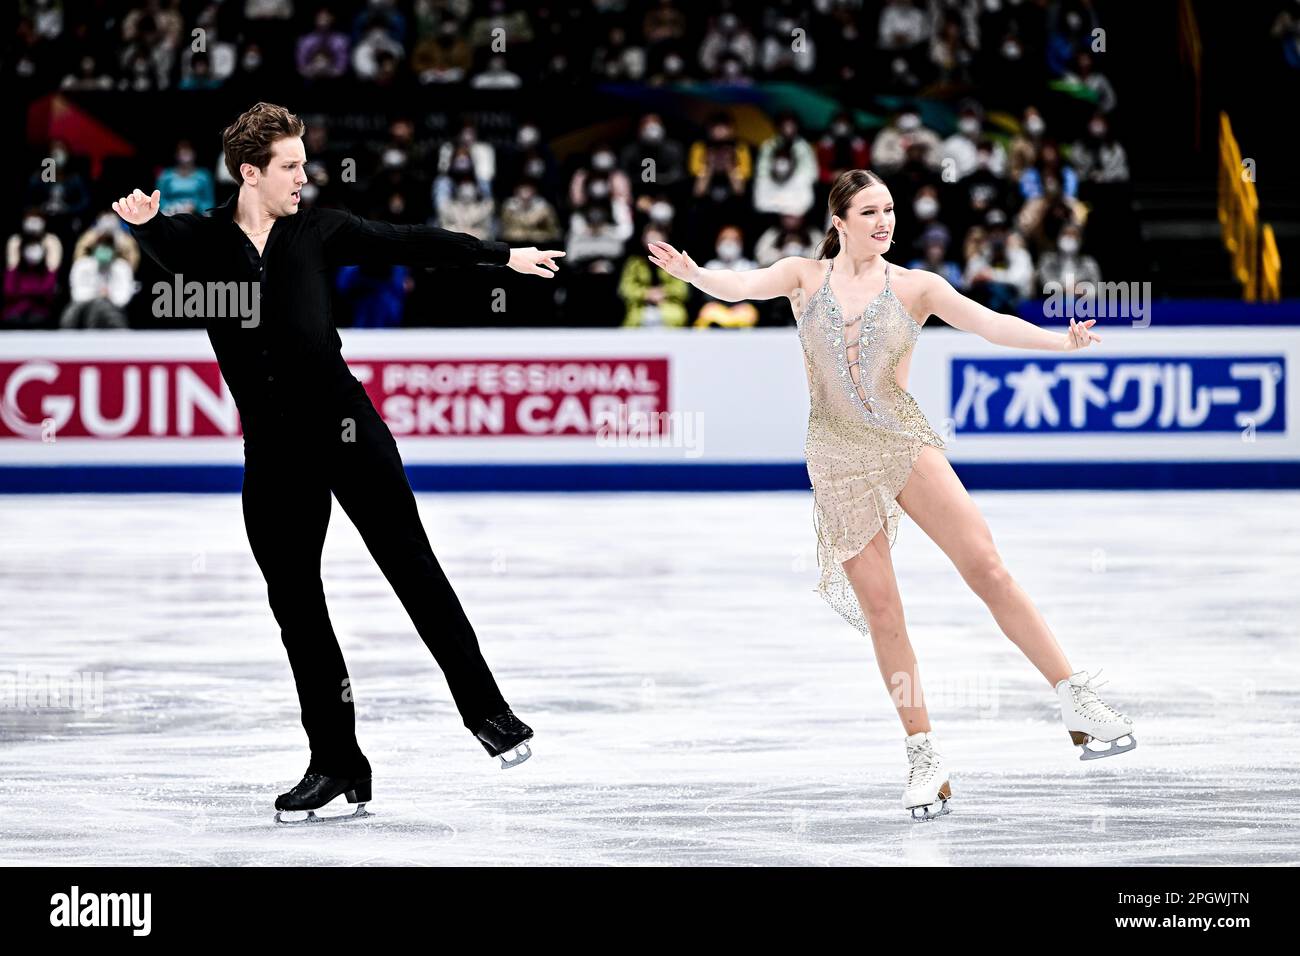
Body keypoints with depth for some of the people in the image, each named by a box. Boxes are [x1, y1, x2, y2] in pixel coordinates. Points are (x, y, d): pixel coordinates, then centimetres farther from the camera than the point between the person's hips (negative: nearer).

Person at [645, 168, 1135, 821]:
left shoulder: (914, 287, 0)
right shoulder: (805, 277, 3)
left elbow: (988, 324, -11)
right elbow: (740, 286, -13)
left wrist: (1058, 341, -27)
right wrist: (692, 274, -34)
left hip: (906, 445, 0)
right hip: (838, 459, 0)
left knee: (986, 568, -12)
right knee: (880, 609, -1)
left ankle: (1076, 699, -5)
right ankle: (924, 755, 7)